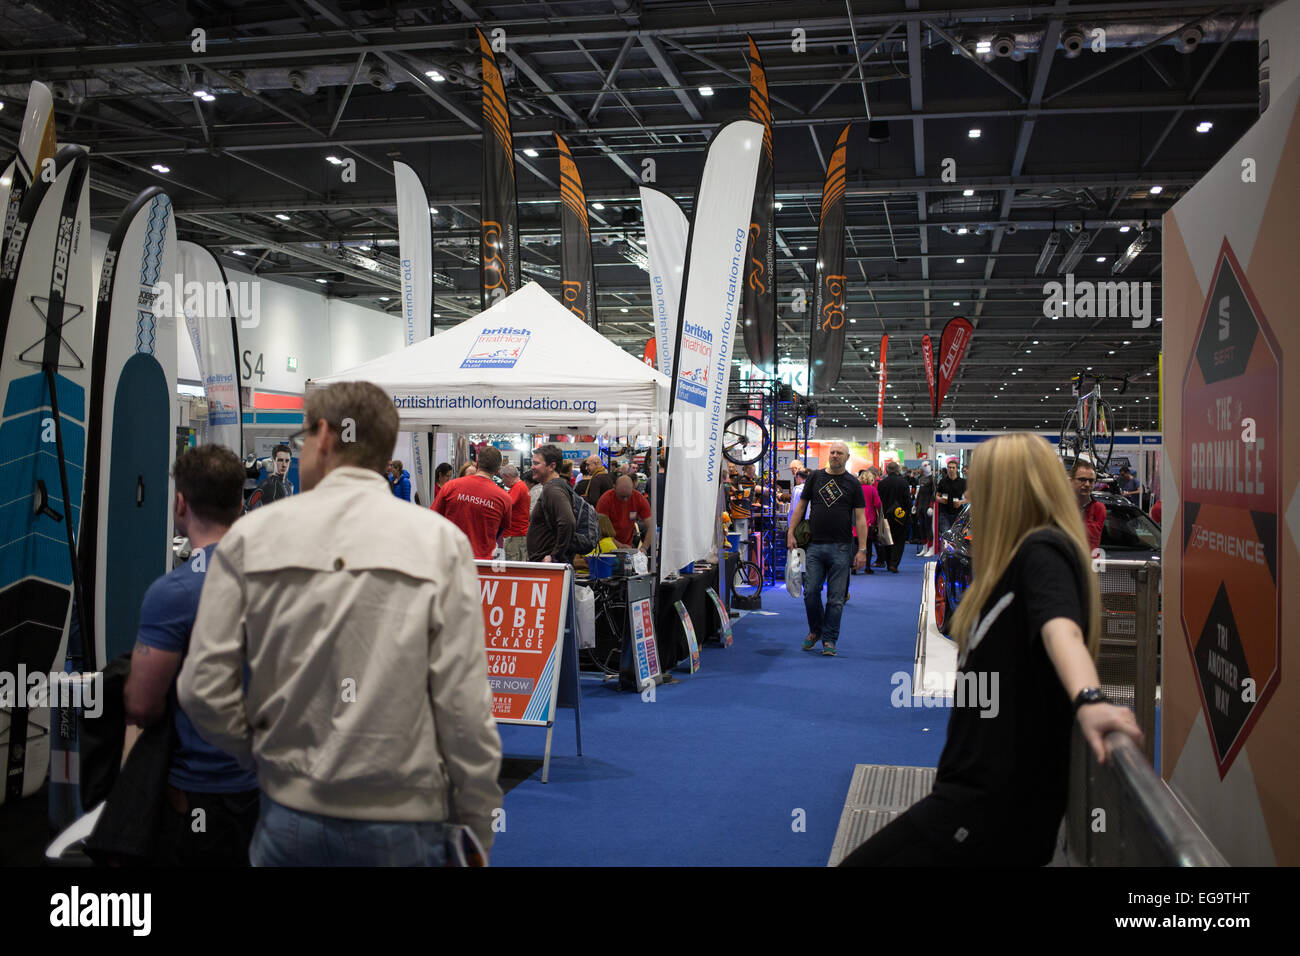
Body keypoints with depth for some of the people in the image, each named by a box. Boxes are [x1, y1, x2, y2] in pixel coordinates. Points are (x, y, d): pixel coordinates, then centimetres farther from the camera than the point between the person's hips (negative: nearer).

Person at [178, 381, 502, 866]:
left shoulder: (250, 534, -3)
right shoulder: (441, 541, -8)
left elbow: (202, 687, -5)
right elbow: (464, 706, -12)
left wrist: (261, 753, 12)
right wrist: (477, 834, -2)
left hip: (288, 814, 2)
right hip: (403, 826, -1)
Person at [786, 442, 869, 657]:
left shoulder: (853, 484, 5)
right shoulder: (815, 477, 9)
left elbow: (860, 518, 2)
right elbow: (801, 506, 13)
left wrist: (862, 549, -5)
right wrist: (791, 533, 4)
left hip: (841, 548, -1)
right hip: (814, 546, 1)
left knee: (836, 598, 1)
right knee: (811, 592, -1)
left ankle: (829, 640, 11)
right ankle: (815, 631, 22)